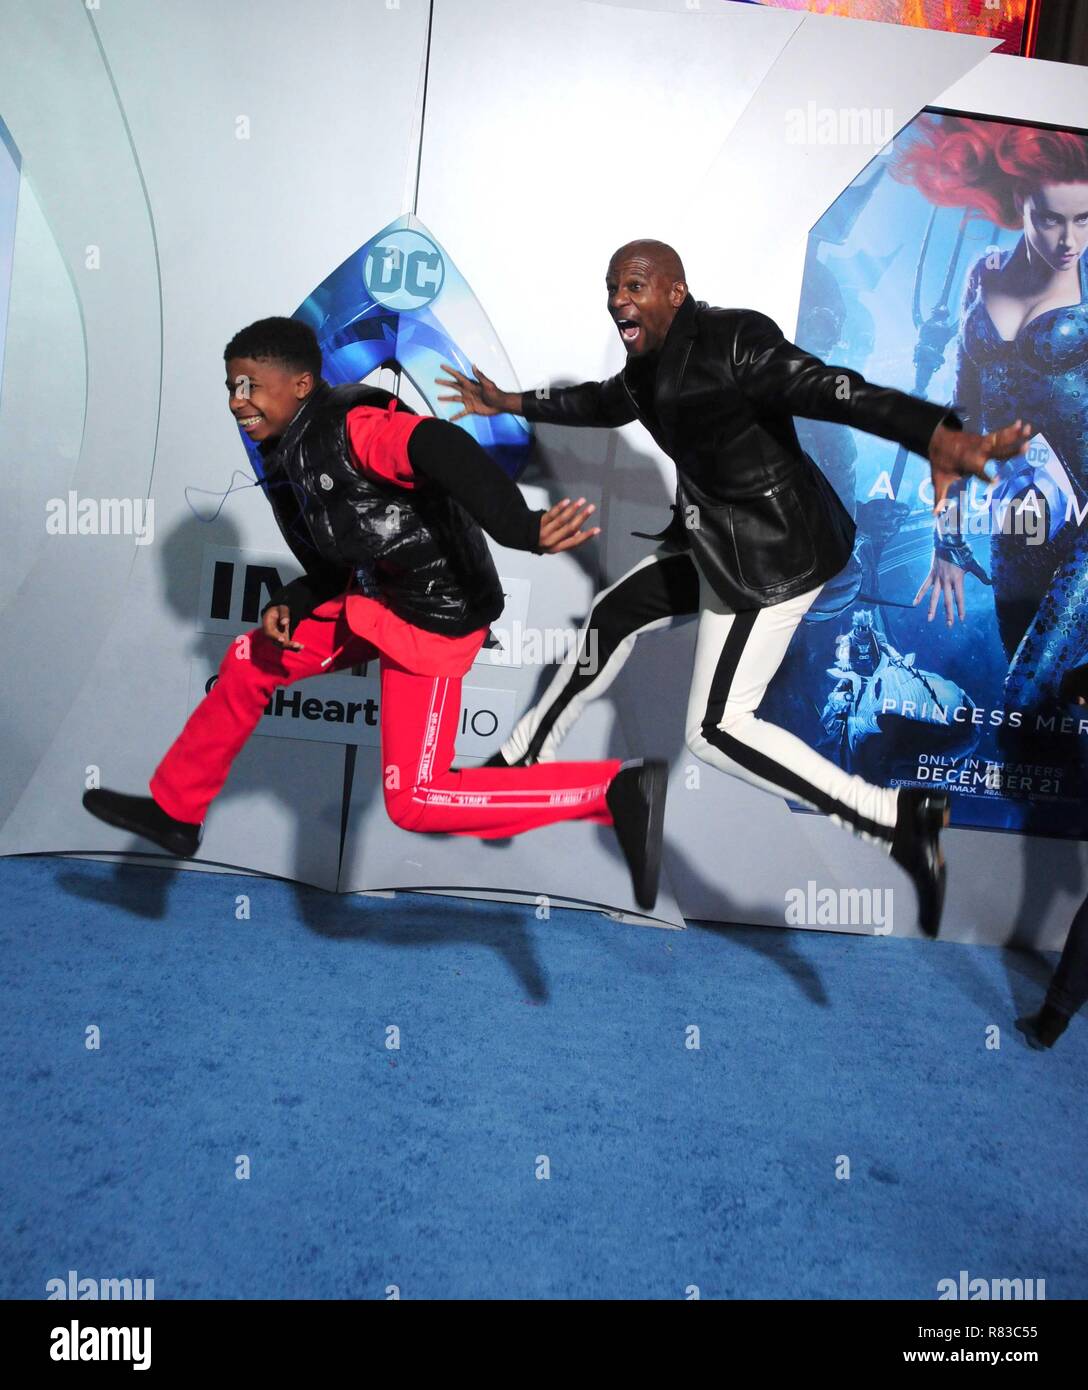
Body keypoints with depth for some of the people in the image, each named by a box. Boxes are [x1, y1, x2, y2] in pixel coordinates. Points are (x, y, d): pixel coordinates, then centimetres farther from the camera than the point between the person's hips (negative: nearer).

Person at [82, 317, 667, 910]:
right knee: (248, 664, 17)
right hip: (372, 596, 10)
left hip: (433, 618, -10)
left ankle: (615, 791, -6)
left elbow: (443, 448, -40)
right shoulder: (285, 460, 9)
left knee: (413, 802, -9)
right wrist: (287, 608, -4)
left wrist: (522, 528, -52)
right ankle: (173, 812, 36)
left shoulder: (350, 427, -21)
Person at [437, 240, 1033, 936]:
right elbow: (604, 402, 29)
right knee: (612, 617, 20)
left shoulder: (731, 342, -21)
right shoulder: (657, 360, 8)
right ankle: (527, 755, 40)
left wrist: (938, 437, -50)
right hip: (717, 538, 10)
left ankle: (897, 817, -5)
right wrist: (510, 403, 33)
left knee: (717, 729, -10)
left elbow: (834, 389, -34)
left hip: (770, 551, -10)